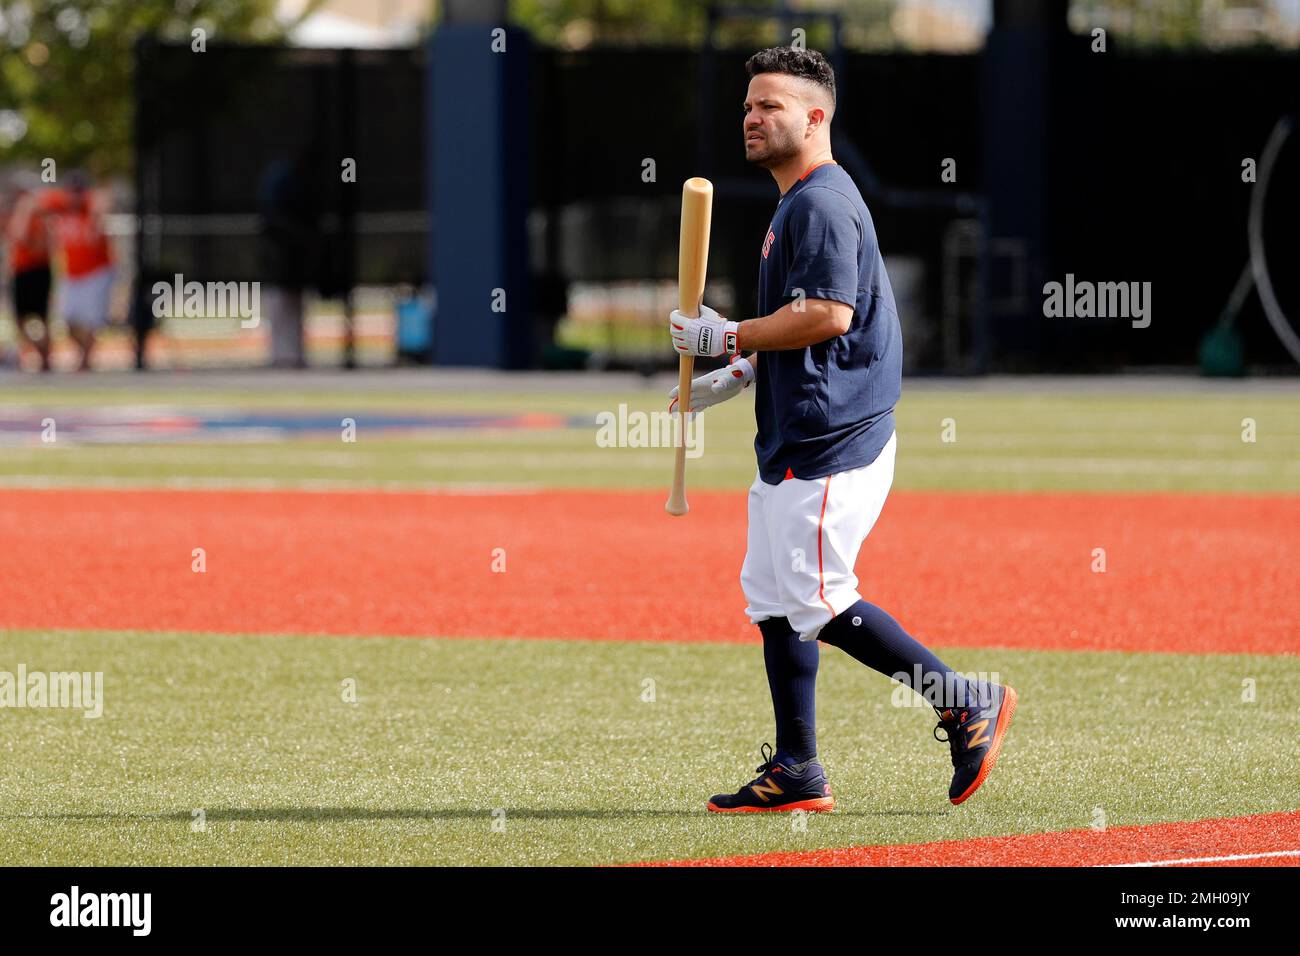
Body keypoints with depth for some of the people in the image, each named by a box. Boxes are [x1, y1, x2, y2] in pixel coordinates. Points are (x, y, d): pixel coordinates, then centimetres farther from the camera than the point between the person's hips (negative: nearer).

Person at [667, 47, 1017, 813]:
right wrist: (738, 374, 17)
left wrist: (728, 337, -16)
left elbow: (828, 315, -25)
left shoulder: (821, 203, -15)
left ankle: (966, 702, -5)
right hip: (796, 438, 11)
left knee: (819, 602, -11)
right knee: (773, 600, 11)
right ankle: (796, 773, 14)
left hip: (831, 440, -11)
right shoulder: (798, 204, 18)